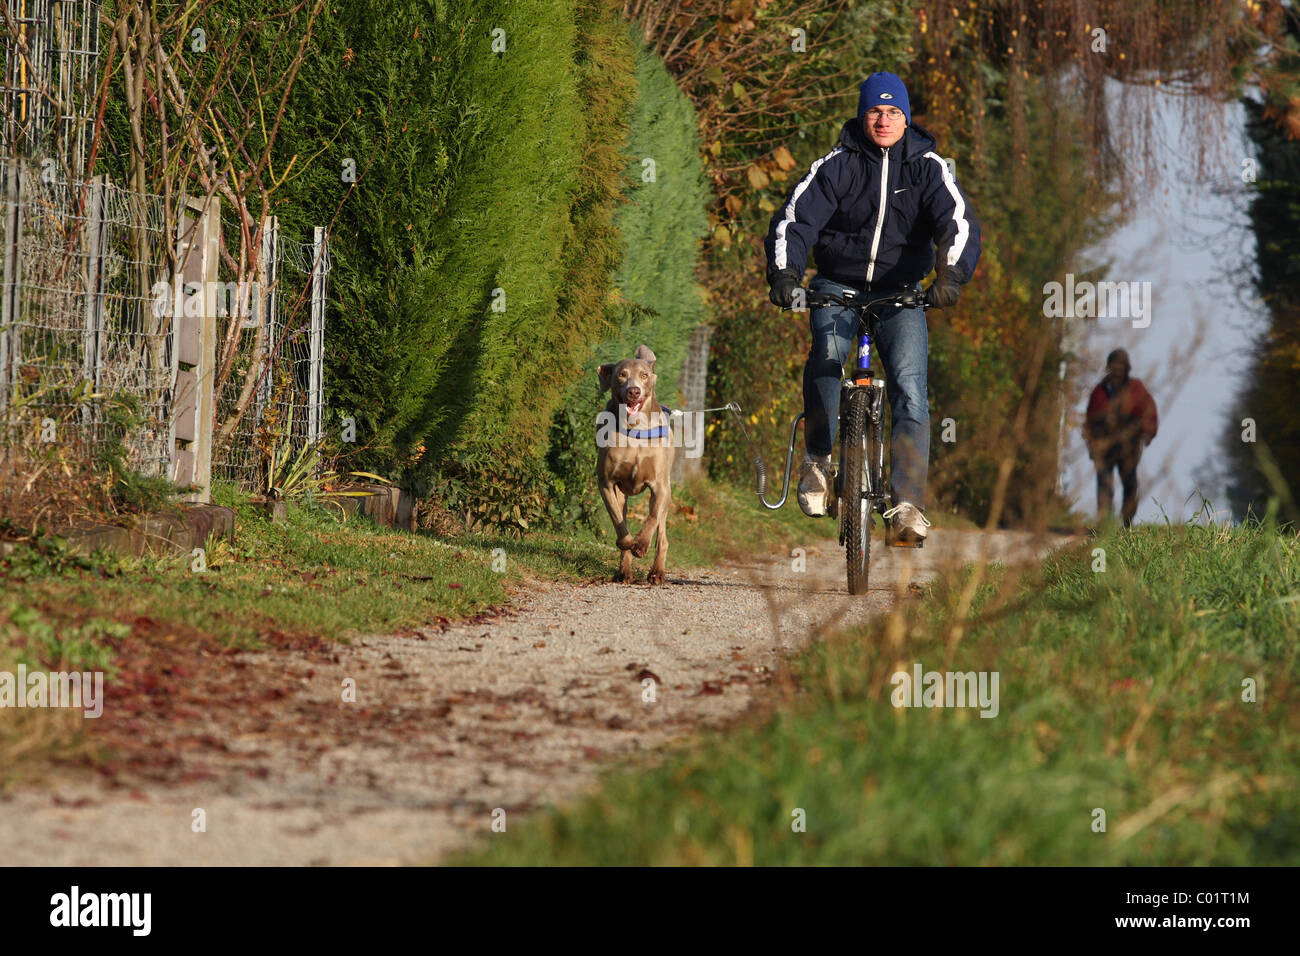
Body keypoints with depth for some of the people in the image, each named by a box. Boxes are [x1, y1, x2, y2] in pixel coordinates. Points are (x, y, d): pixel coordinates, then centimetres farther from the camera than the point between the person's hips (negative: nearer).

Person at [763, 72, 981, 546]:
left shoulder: (928, 167, -2)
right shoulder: (836, 165, -5)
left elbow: (959, 222, -14)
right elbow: (795, 218, -13)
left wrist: (951, 273, -34)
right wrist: (784, 271, -32)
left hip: (901, 293, 1)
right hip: (838, 286, -1)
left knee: (910, 386, -17)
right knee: (827, 354, -31)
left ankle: (908, 504, -18)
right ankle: (818, 460, -14)